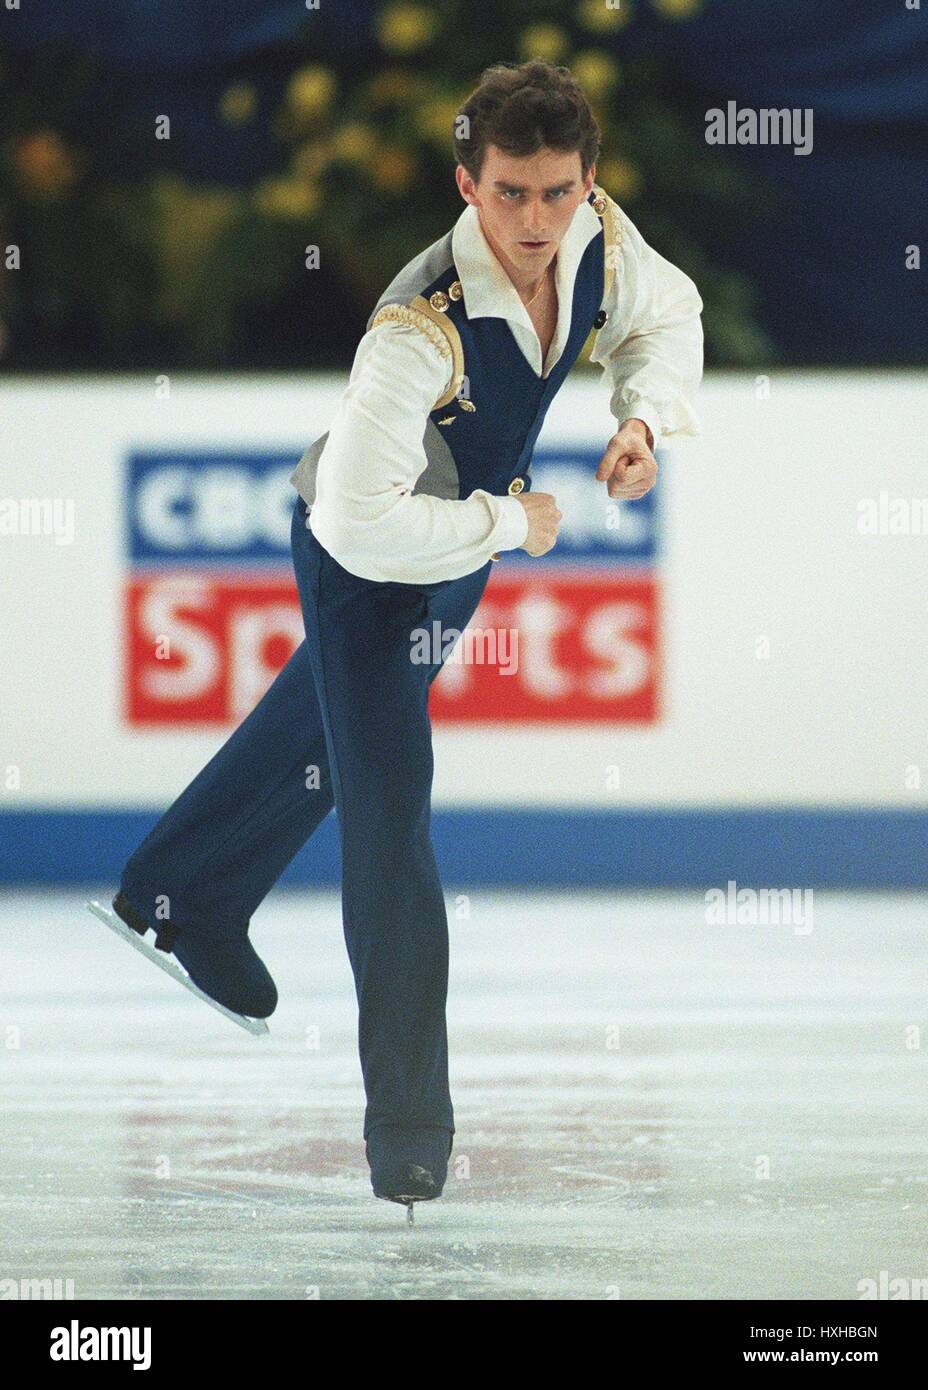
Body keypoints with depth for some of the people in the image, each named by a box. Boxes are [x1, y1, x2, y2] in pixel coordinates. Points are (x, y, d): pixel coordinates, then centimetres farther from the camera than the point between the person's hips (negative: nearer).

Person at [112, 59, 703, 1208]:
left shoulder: (597, 234, -21)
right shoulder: (423, 326, -42)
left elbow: (662, 312, 4)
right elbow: (359, 521, -43)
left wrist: (646, 413, -15)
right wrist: (511, 524, -30)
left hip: (469, 536, 8)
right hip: (364, 560, -8)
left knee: (324, 721, 29)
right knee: (388, 809, -11)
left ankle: (186, 898, 55)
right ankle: (406, 1118, -2)